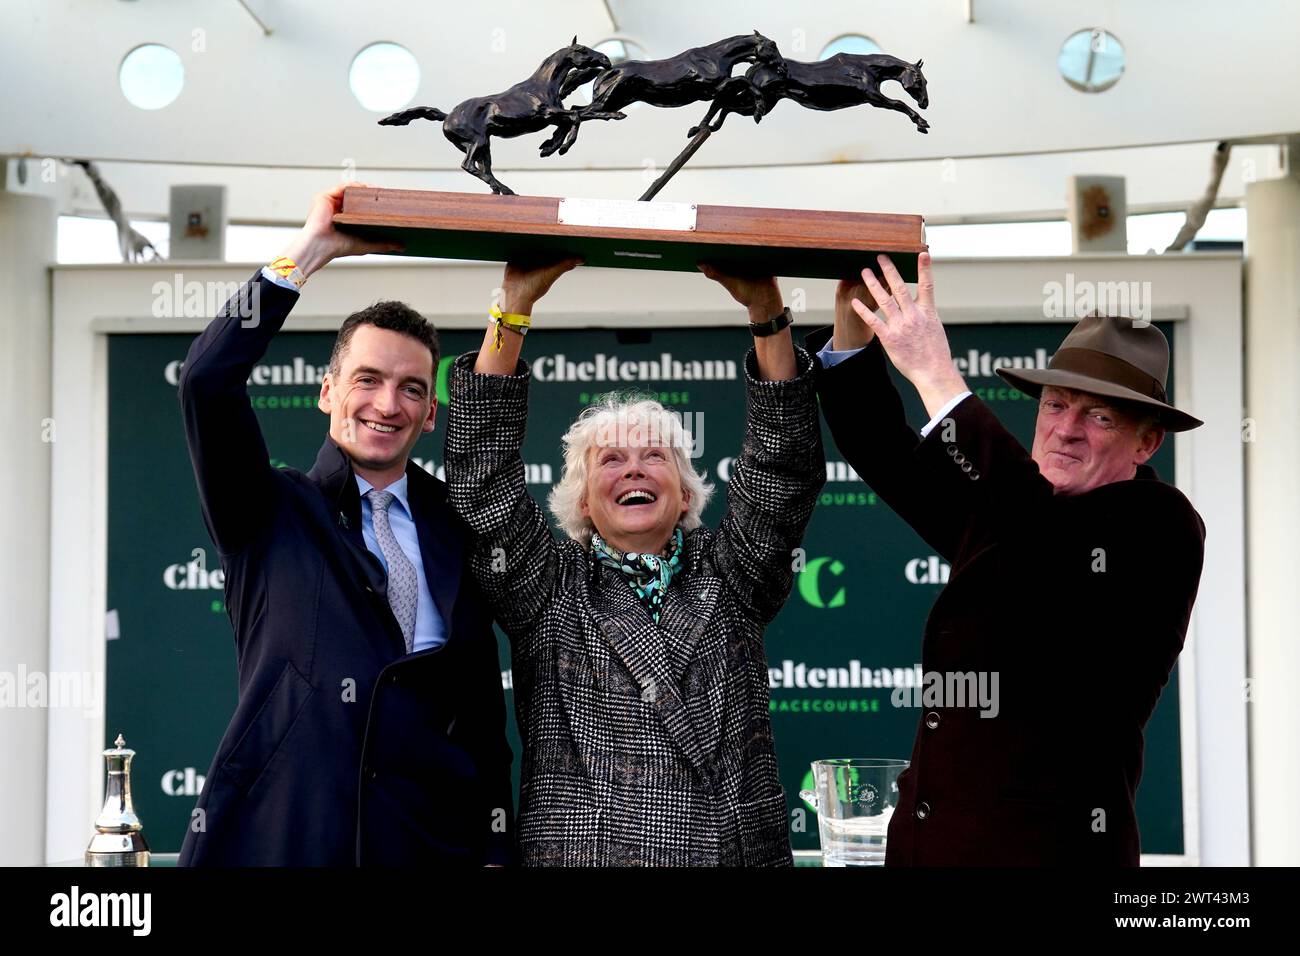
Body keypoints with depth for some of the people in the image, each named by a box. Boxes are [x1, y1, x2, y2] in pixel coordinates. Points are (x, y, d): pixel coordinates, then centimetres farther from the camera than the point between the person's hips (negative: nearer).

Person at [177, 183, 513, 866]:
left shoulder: (455, 528, 14)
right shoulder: (271, 513, 8)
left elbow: (484, 708, 12)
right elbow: (207, 381, -9)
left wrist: (496, 848, 3)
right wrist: (311, 251, -8)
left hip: (431, 837, 2)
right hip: (278, 834, -2)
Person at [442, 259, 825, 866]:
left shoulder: (727, 580, 10)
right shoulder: (550, 590, 6)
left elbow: (785, 468, -1)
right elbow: (480, 473, -3)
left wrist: (766, 312, -11)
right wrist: (515, 306, -10)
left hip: (739, 853, 1)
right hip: (570, 853, -1)